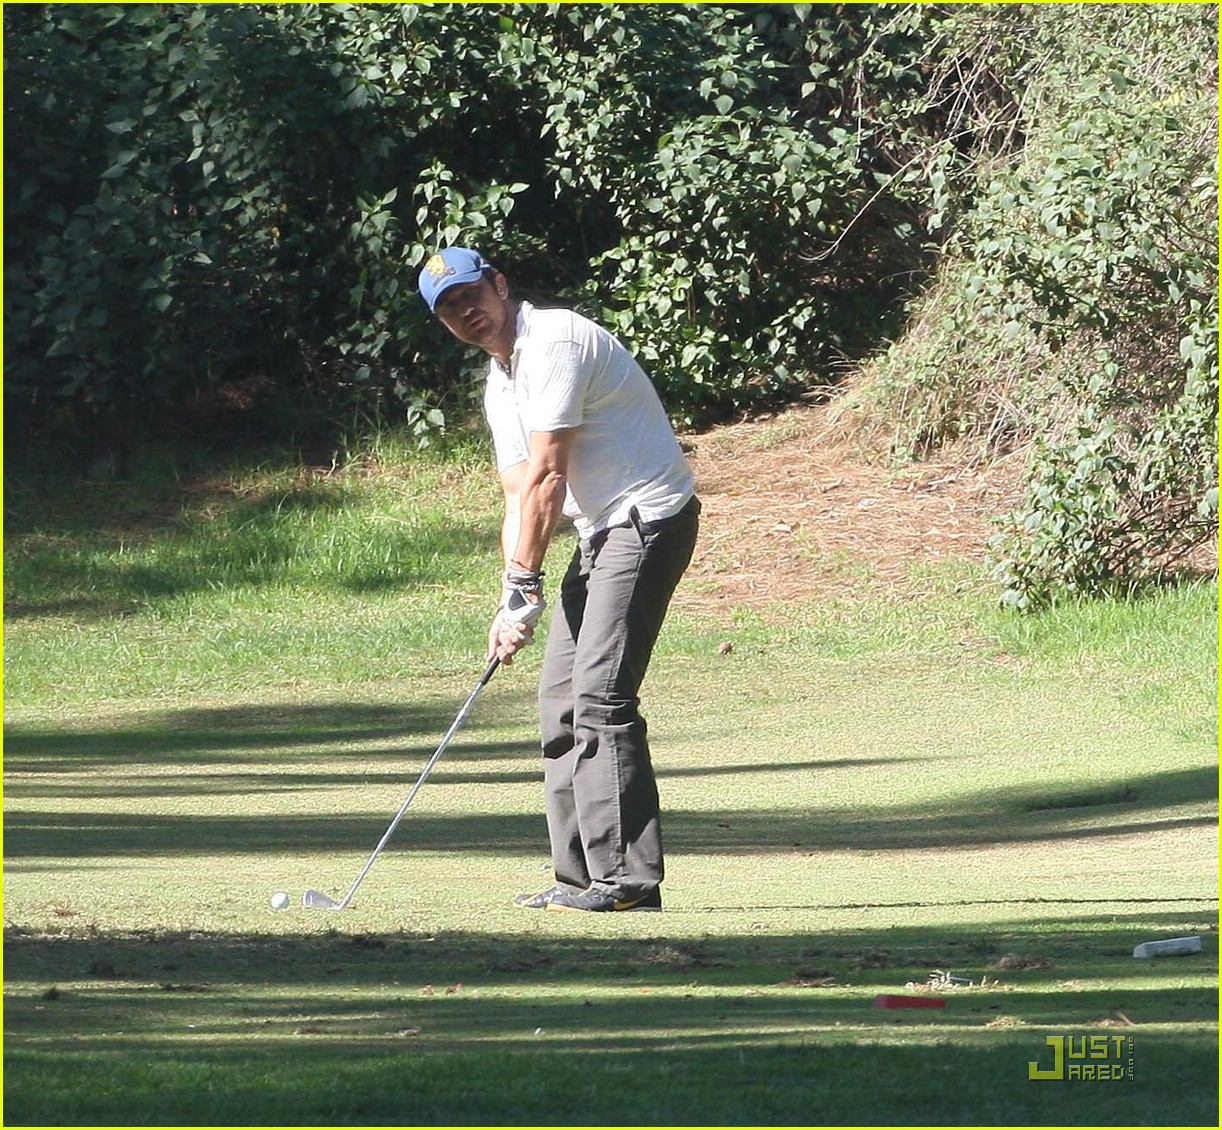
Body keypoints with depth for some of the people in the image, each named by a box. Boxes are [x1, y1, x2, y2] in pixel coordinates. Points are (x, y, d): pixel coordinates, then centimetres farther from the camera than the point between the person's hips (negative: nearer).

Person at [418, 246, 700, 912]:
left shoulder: (555, 344, -15)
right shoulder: (500, 384, 16)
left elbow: (546, 476, -17)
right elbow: (519, 497, 14)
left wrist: (524, 586, -14)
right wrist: (511, 603, 2)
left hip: (649, 517, -10)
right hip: (602, 532, 10)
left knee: (600, 694, -16)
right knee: (561, 698, 7)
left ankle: (628, 878, -17)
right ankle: (581, 875, 9)